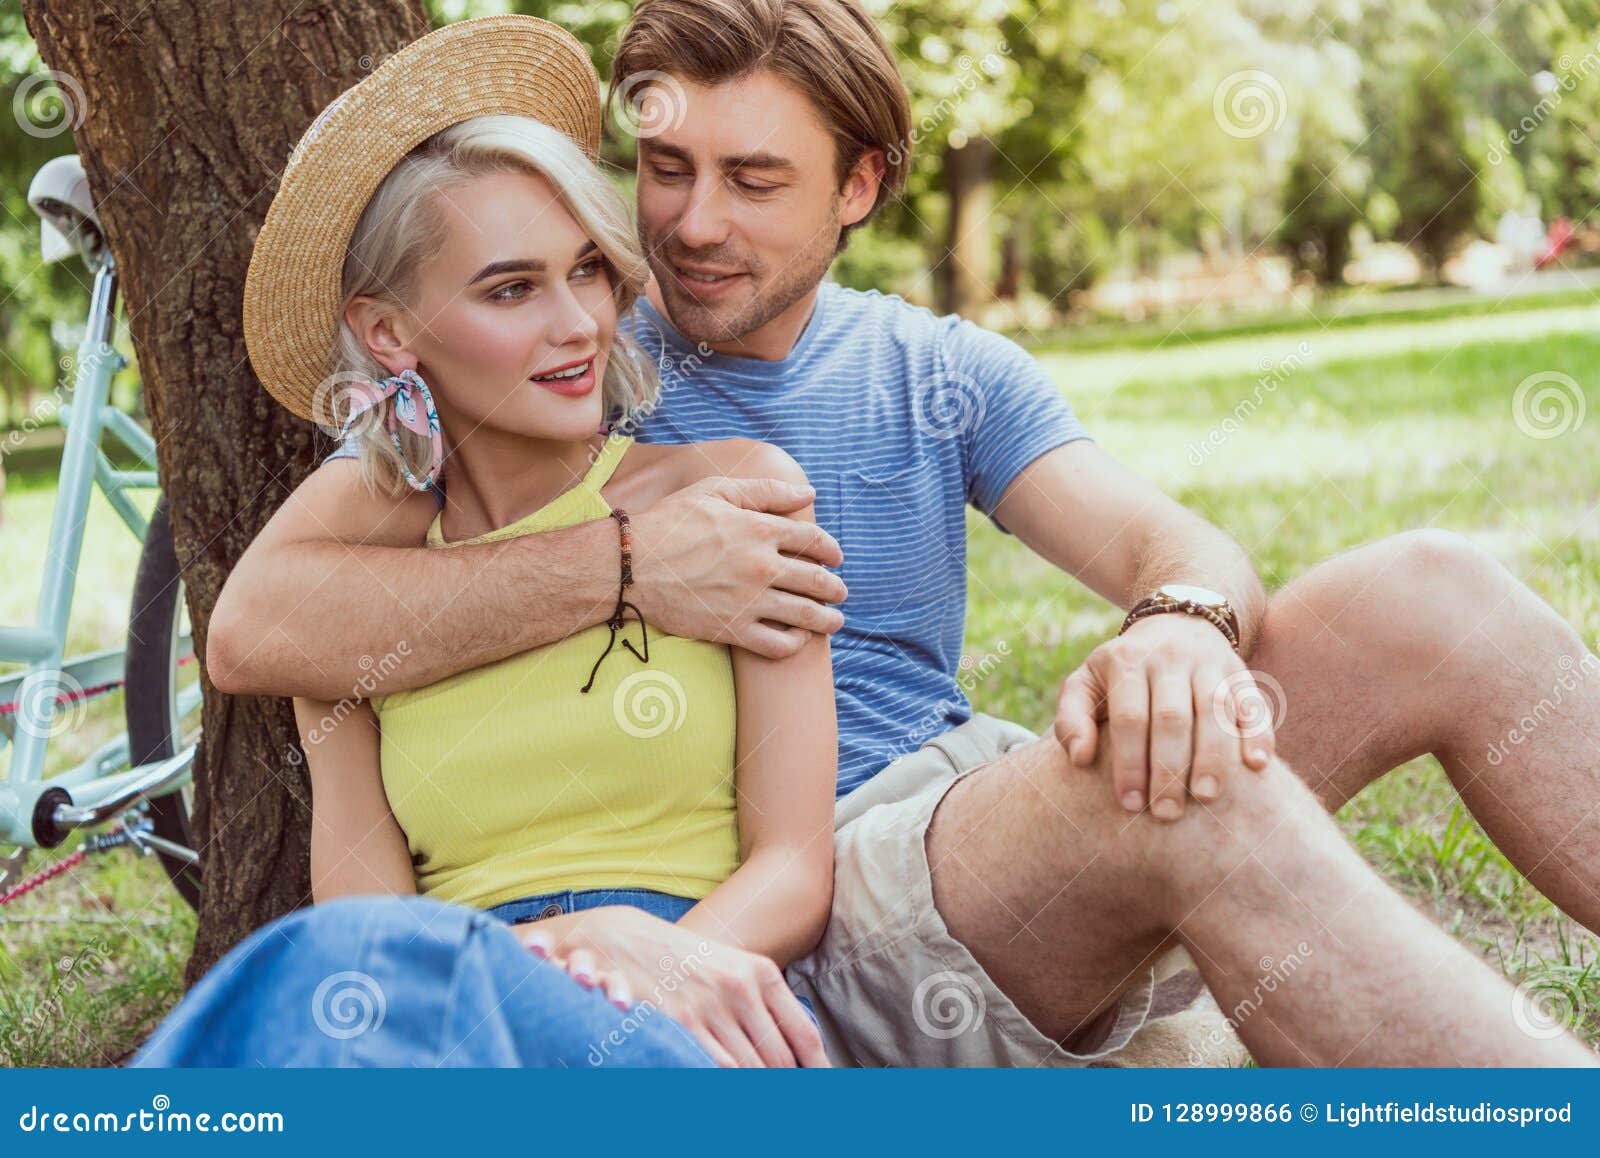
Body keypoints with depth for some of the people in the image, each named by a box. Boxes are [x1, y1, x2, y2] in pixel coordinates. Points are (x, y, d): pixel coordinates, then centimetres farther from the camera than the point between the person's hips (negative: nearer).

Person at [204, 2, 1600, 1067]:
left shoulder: (943, 375, 14)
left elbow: (1172, 543, 1)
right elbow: (254, 627, -10)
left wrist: (1186, 625, -26)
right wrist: (616, 566, -19)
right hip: (775, 909, -5)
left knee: (1433, 591, -14)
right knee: (1187, 796, -35)